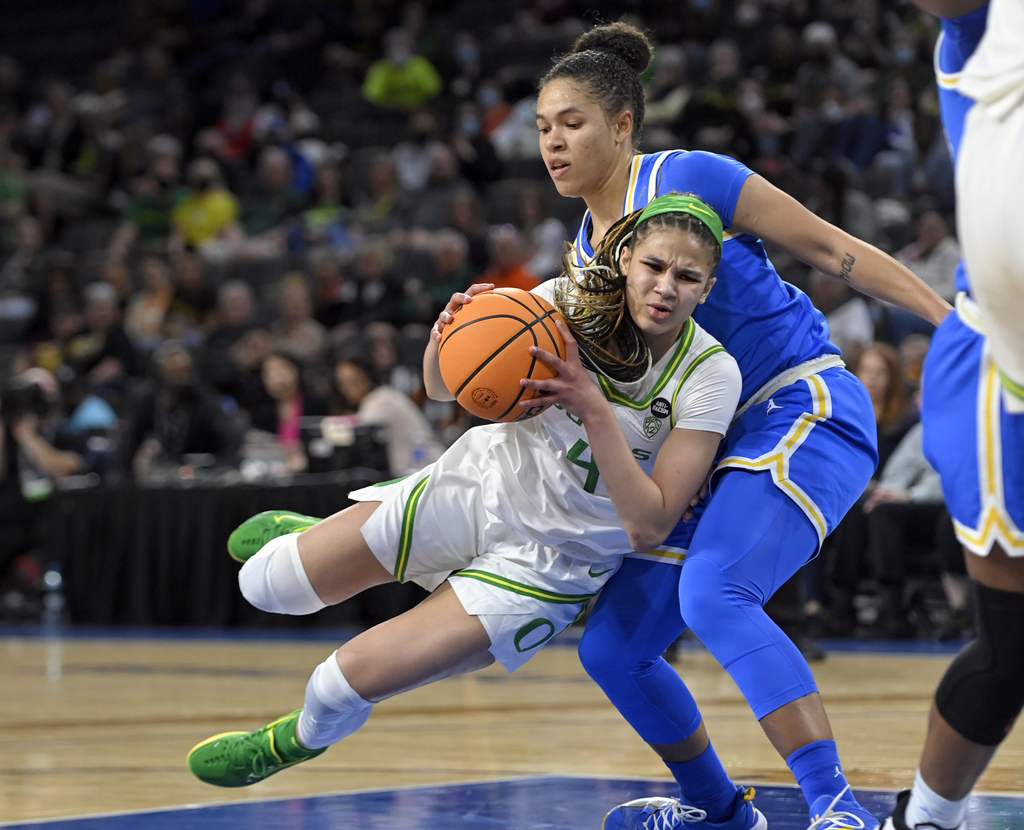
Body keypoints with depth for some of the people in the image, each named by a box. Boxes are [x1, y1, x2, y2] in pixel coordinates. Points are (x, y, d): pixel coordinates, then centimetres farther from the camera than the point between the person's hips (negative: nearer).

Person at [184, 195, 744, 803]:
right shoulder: (569, 301, -17)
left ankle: (302, 742, 23)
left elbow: (649, 526, -25)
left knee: (349, 679, -14)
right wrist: (446, 339, -27)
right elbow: (444, 388, -3)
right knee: (266, 584, 3)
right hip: (484, 481, 3)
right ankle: (312, 539, 40)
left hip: (552, 562, -3)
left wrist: (593, 408, -34)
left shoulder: (711, 377, -22)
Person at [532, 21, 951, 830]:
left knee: (713, 593, -33)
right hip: (713, 445, 9)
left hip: (806, 410, -8)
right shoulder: (585, 254, 13)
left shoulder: (690, 179, -9)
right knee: (611, 648, 6)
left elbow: (831, 248, -6)